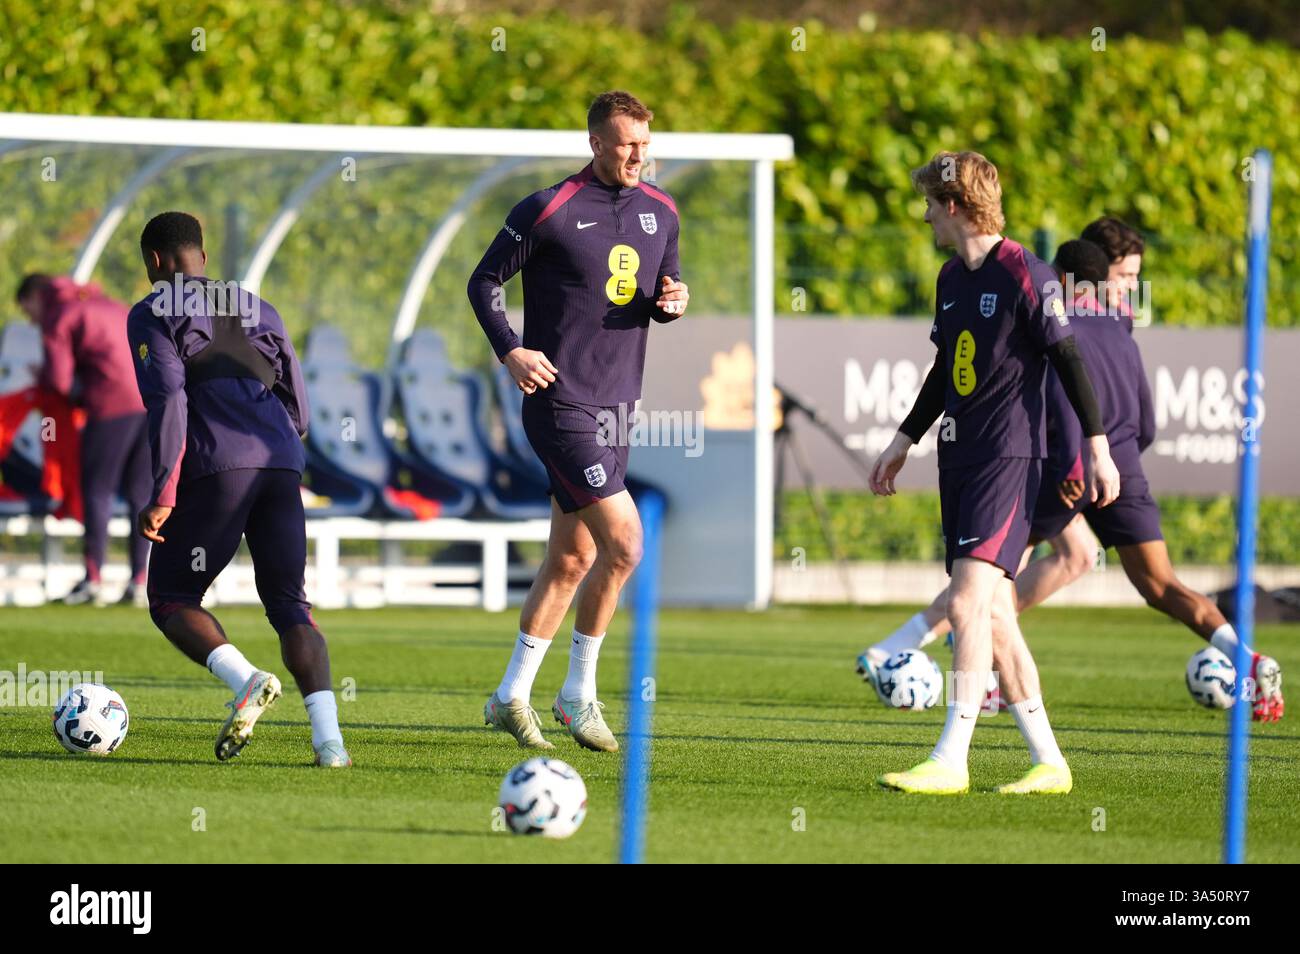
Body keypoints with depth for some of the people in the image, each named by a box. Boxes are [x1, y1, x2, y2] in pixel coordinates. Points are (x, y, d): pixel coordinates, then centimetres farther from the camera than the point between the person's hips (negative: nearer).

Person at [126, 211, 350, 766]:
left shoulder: (153, 314, 8)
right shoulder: (258, 311, 26)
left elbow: (168, 401, -7)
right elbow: (298, 413, 21)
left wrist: (162, 495, -9)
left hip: (215, 469, -5)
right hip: (280, 468, 5)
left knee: (171, 600, 8)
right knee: (289, 605, 7)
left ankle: (245, 680, -20)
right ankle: (328, 737, -14)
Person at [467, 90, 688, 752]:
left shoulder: (660, 213, 10)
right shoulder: (549, 211, -10)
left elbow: (663, 288, 23)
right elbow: (484, 281, -2)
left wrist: (673, 301, -1)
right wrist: (510, 350, -15)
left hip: (615, 409, 7)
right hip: (562, 405, -7)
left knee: (572, 559, 10)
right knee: (623, 544, -15)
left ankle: (512, 696, 21)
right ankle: (579, 694, 0)